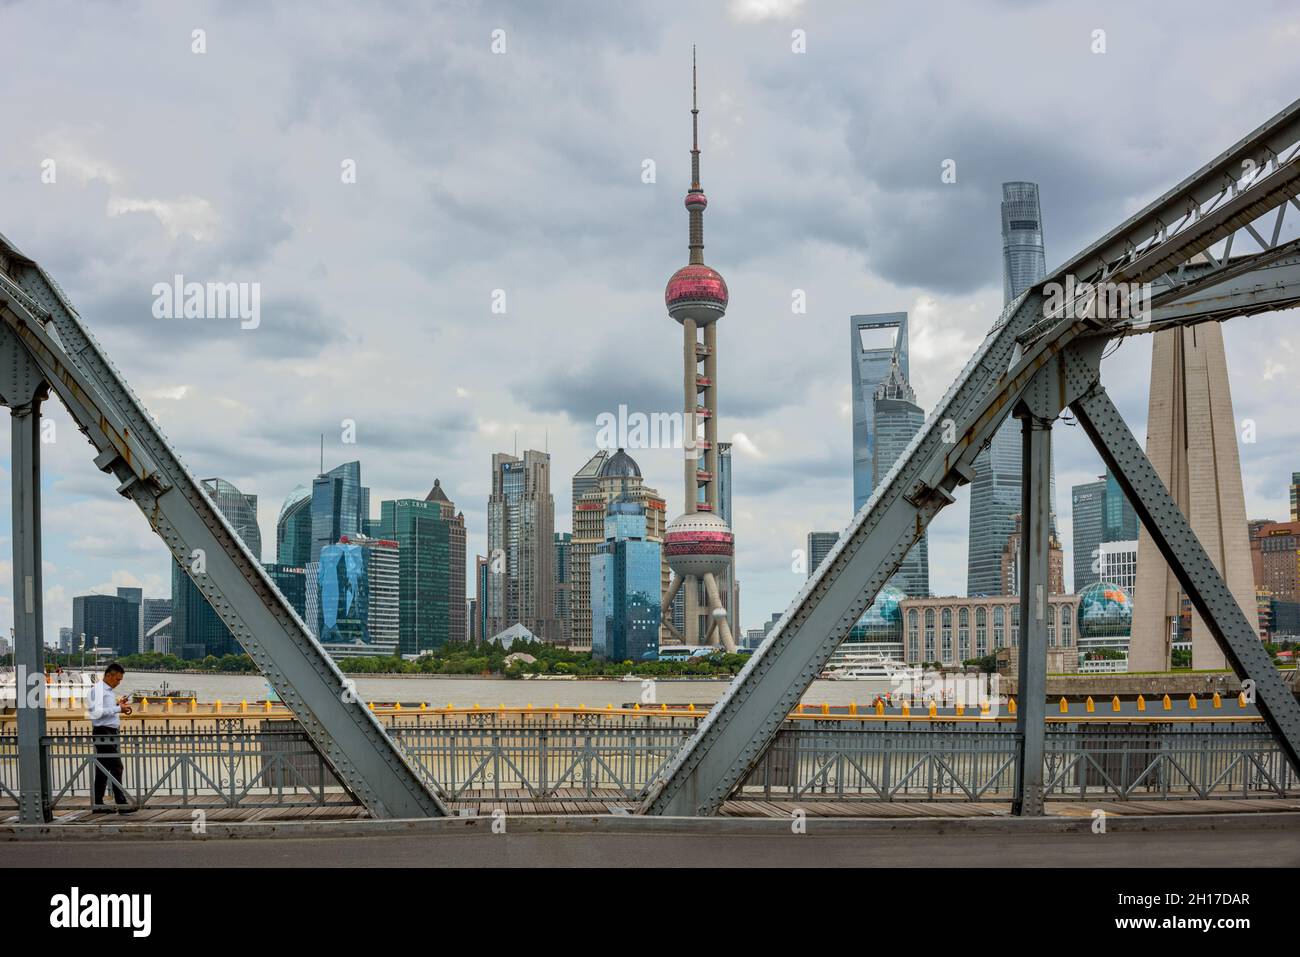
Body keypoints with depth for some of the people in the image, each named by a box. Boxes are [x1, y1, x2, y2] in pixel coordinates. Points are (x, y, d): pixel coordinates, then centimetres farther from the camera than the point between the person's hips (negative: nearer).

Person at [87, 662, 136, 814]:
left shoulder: (107, 690, 18)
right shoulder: (98, 689, -12)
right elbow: (97, 712, -23)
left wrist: (118, 704, 11)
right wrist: (118, 708, -21)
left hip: (110, 733, 10)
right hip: (103, 733, -10)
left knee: (103, 769, 11)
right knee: (116, 767, -10)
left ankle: (98, 804, 16)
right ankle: (122, 804, -9)